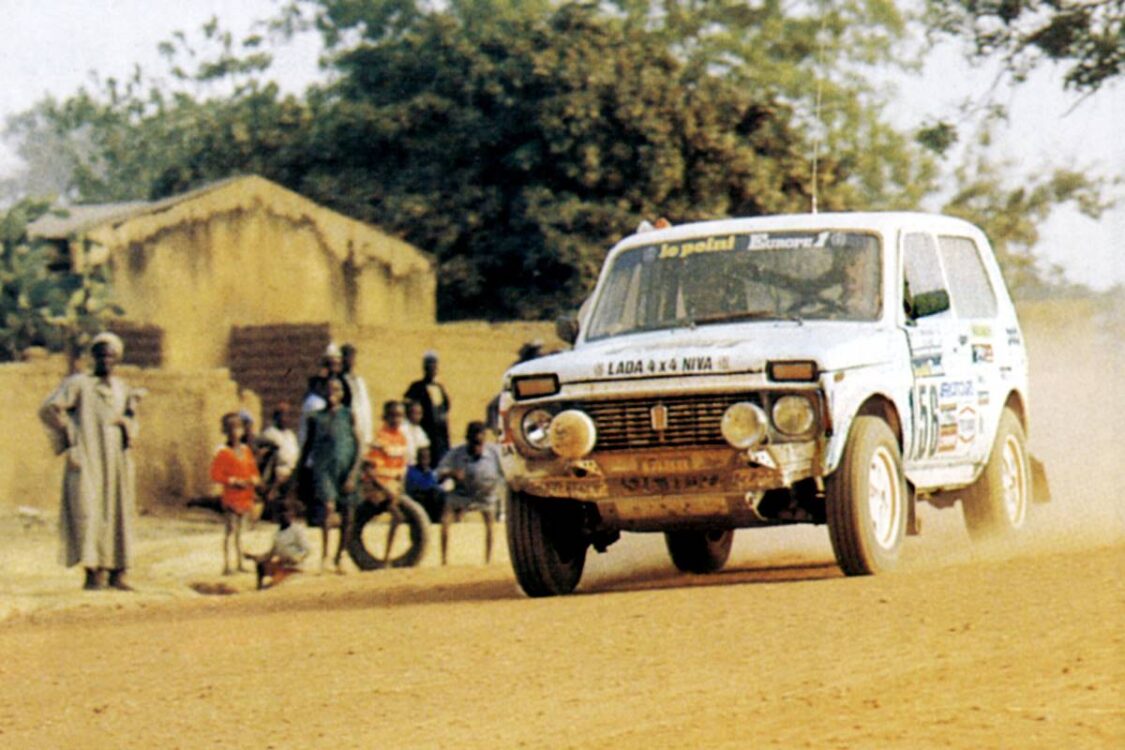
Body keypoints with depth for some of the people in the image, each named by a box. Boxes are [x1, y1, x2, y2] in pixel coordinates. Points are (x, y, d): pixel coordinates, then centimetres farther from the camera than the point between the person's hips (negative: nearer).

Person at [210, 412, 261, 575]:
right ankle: (226, 565, -4)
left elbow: (254, 471, 20)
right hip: (231, 498, -6)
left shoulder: (246, 450, 12)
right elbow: (216, 476, -12)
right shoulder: (222, 452, -8)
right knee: (229, 530, -7)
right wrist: (234, 481, -19)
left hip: (246, 497, 6)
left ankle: (239, 563, 17)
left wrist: (253, 480, -2)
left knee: (240, 531, 12)